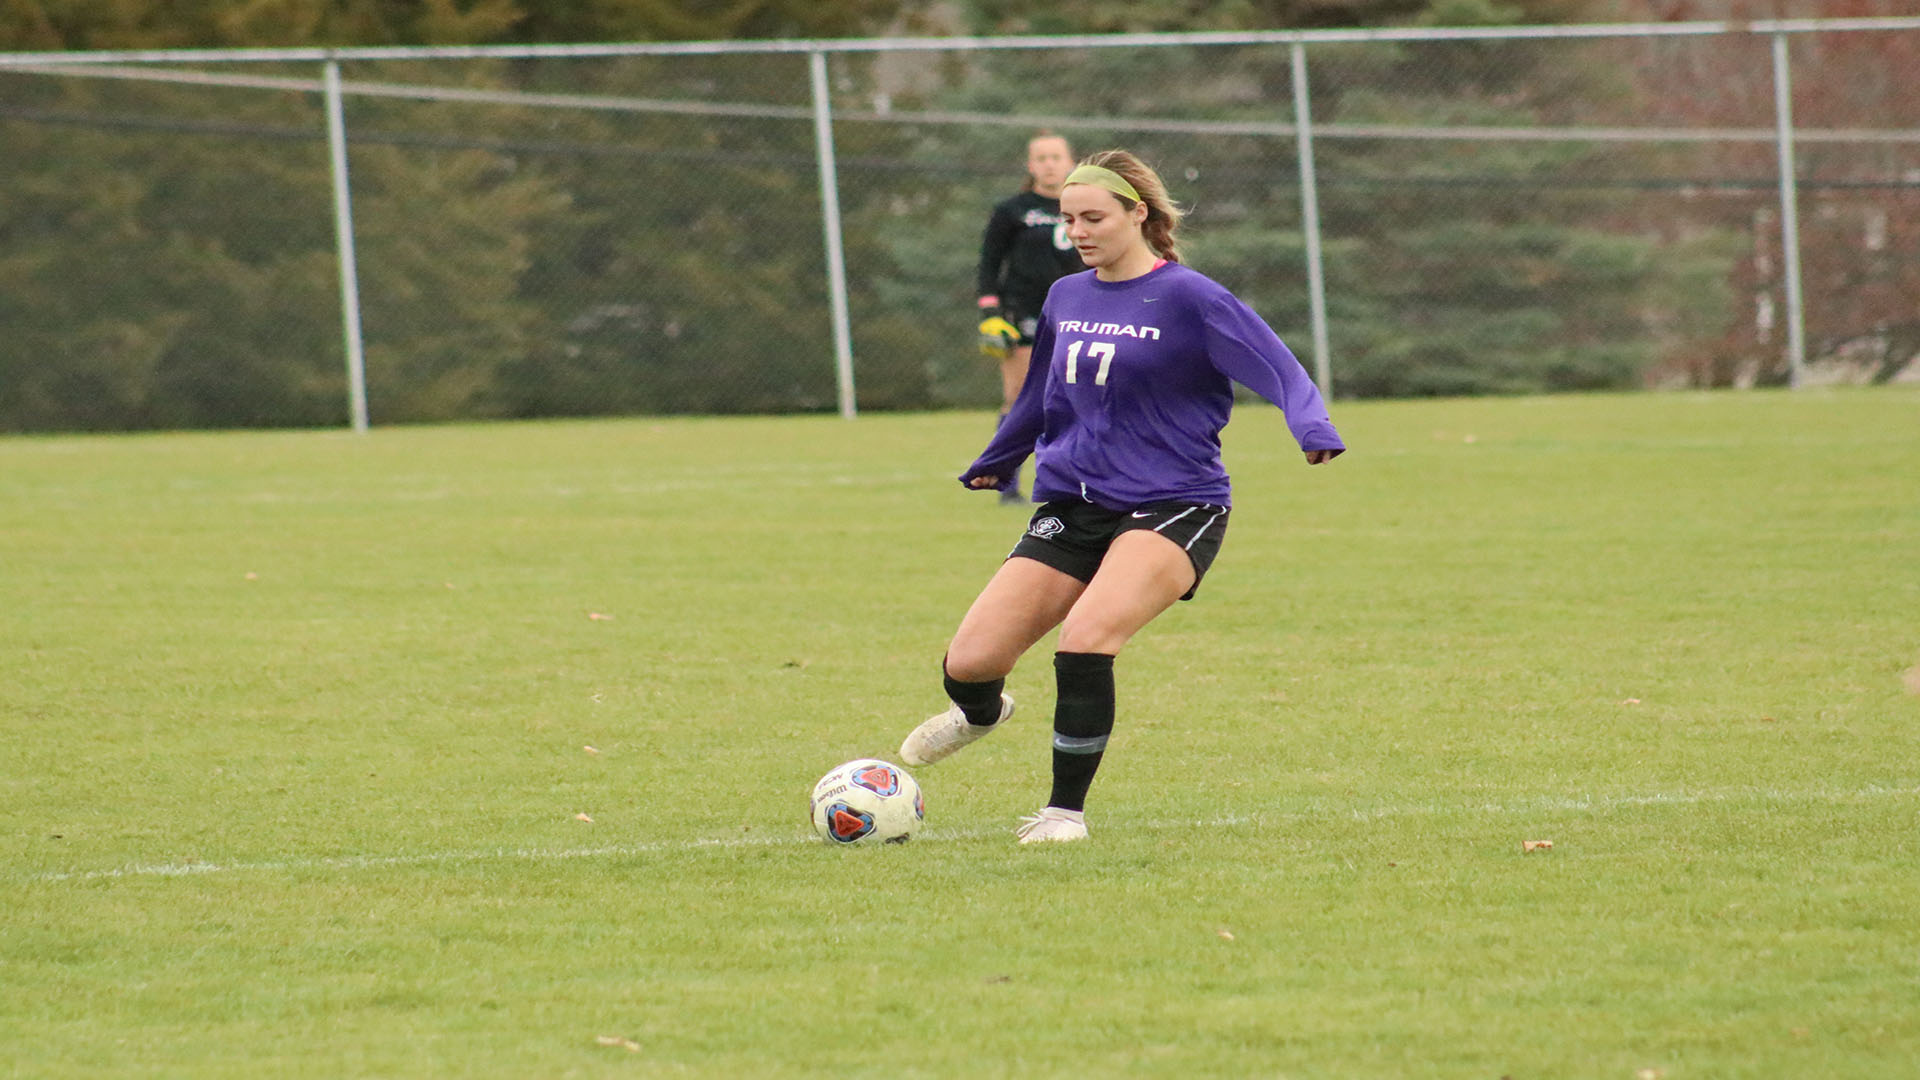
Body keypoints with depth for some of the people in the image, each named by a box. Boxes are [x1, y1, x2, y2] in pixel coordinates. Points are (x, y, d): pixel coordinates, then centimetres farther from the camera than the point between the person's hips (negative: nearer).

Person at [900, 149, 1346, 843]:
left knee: (1085, 637, -31)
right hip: (1071, 507, 5)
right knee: (968, 665, -4)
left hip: (1172, 509, -5)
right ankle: (983, 711, 36)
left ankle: (1066, 809, -12)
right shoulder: (1066, 299, 12)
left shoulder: (1189, 300, -6)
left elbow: (1277, 369, -14)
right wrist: (994, 463, 44)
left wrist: (1313, 432, -33)